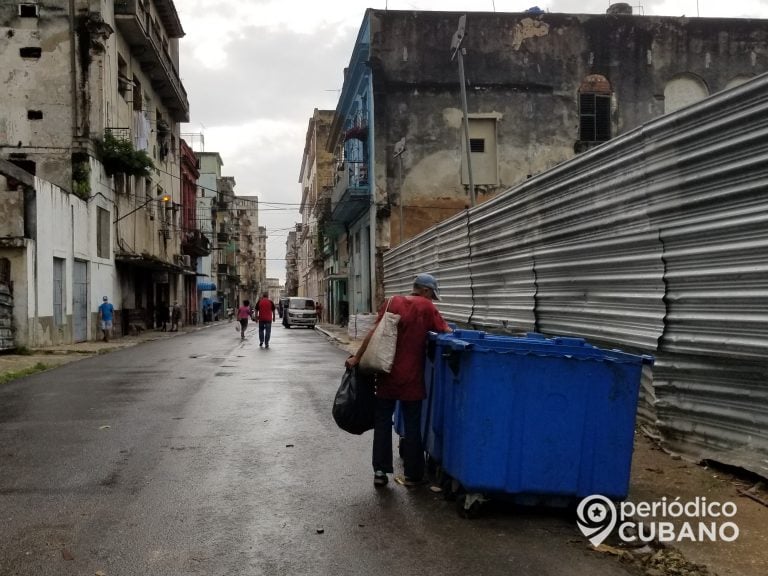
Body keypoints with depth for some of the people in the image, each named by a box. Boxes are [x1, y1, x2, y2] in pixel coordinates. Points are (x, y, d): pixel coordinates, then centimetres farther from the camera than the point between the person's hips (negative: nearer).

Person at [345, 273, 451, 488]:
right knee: (412, 425, 9)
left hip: (387, 373, 2)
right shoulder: (426, 306, -6)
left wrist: (356, 358, -1)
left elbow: (374, 332, -5)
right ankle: (412, 475, 16)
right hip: (411, 376, -2)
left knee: (382, 422, 12)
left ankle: (380, 472, 12)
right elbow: (446, 332, -5)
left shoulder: (392, 302, 1)